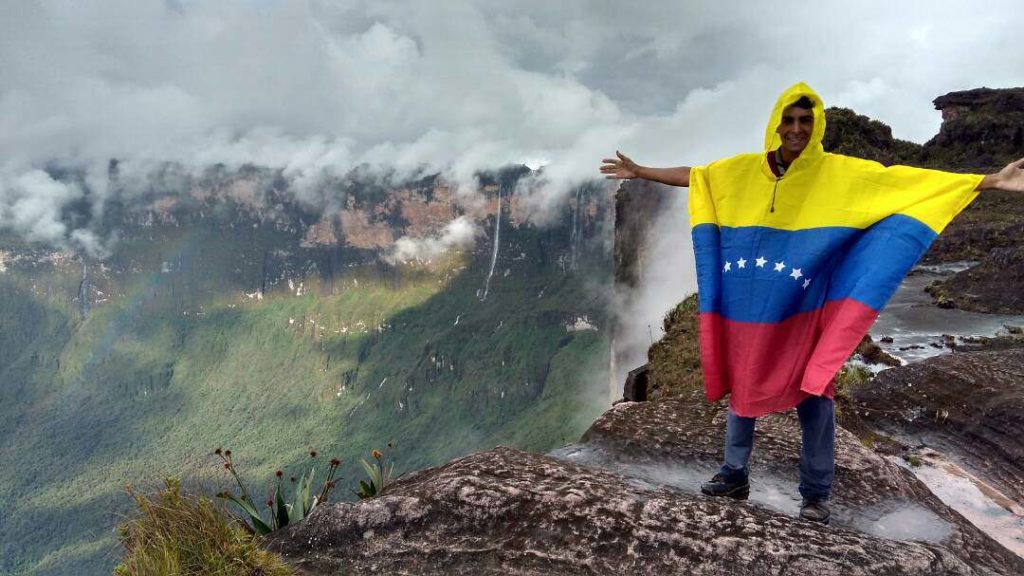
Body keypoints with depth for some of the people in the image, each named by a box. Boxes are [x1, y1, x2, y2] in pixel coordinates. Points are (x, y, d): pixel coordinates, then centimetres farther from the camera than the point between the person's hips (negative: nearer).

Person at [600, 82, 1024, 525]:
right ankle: (734, 474, 25)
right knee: (741, 387, 11)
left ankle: (816, 493, 17)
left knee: (813, 396, 4)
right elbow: (692, 176, 14)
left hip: (805, 309, -2)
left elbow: (907, 181, -7)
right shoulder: (741, 170, 2)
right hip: (747, 306, 3)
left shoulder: (840, 173, -4)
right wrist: (639, 172, 19)